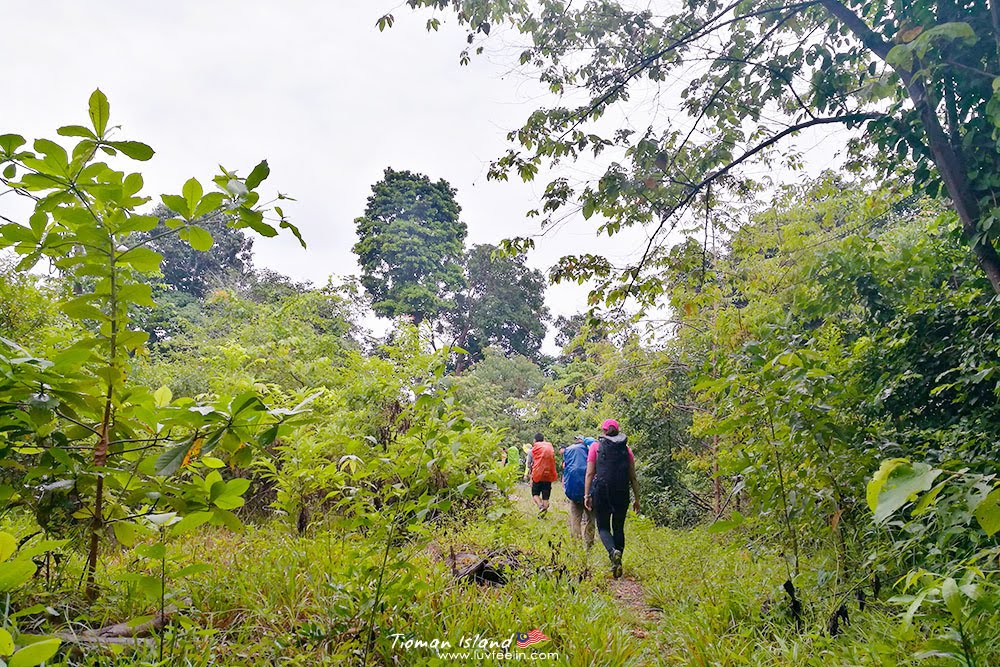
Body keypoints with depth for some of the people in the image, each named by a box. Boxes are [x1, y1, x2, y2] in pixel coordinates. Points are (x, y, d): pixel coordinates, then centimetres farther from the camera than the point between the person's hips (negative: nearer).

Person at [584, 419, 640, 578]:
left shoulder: (596, 446, 3)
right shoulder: (626, 448, 8)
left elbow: (590, 473, -3)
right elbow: (633, 477, 7)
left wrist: (587, 495, -2)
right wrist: (637, 499, 12)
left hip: (601, 491, -2)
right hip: (622, 493, 2)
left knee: (603, 527, 6)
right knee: (619, 528, 15)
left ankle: (613, 552, -22)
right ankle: (617, 563, 14)